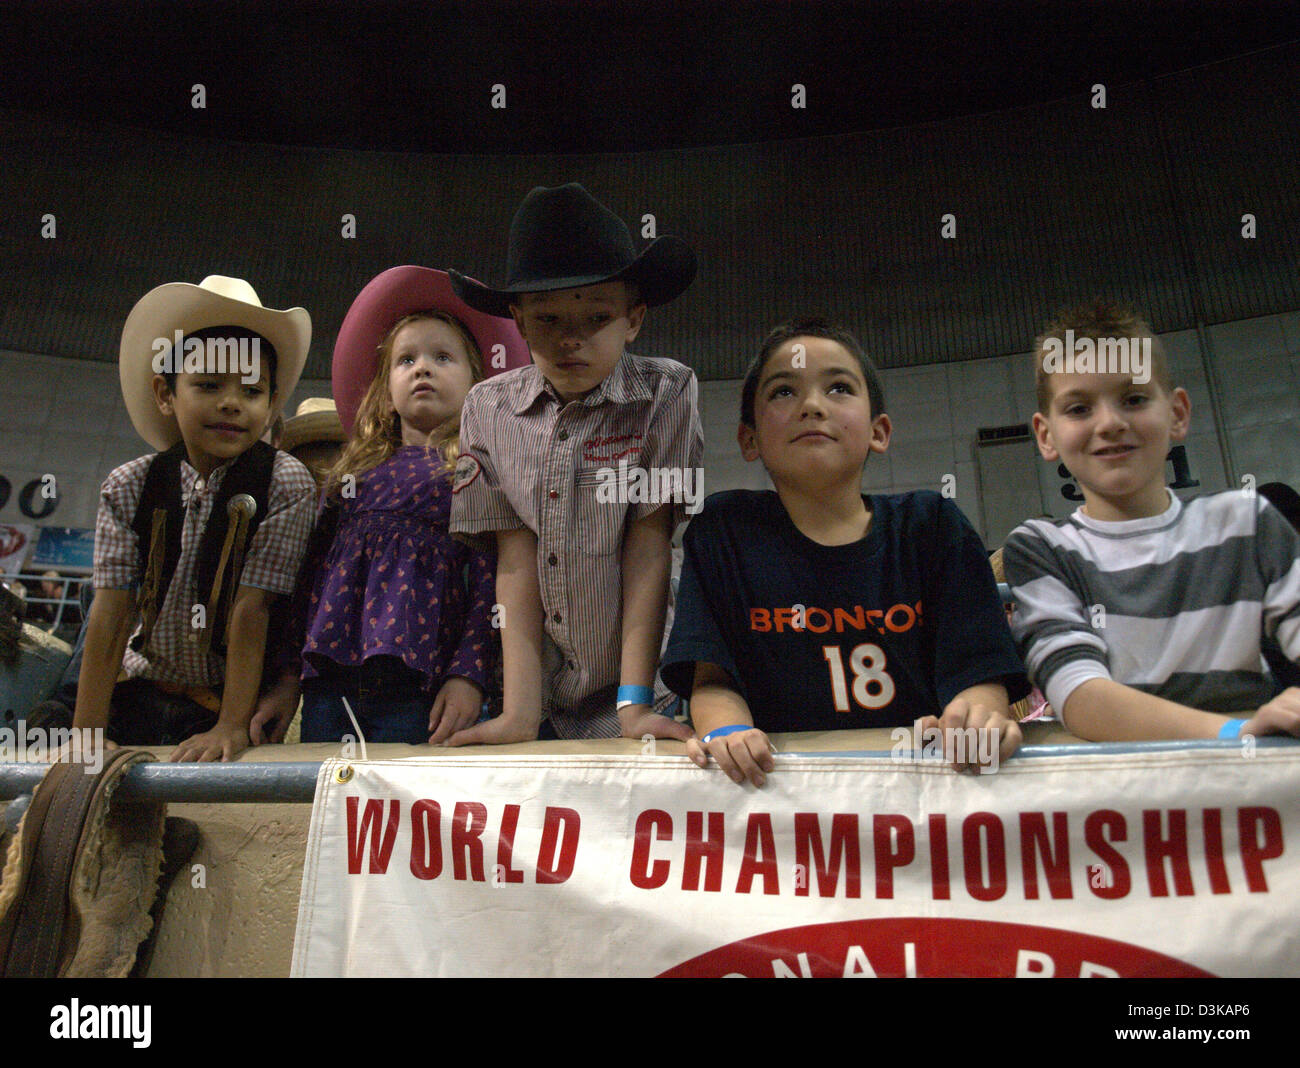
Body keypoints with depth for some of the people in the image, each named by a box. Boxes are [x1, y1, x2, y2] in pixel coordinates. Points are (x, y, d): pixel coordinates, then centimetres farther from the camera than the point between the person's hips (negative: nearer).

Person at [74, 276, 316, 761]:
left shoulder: (284, 485, -13)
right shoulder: (128, 488, -4)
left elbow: (252, 608, -18)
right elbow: (110, 617, -8)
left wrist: (232, 727, -21)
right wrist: (85, 739, -12)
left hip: (237, 699, -3)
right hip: (139, 698, 3)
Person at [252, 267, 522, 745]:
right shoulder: (353, 472, 17)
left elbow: (491, 579, -4)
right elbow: (313, 575, 15)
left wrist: (469, 676, -14)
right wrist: (288, 677, 10)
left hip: (421, 687, -4)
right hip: (328, 684, 4)